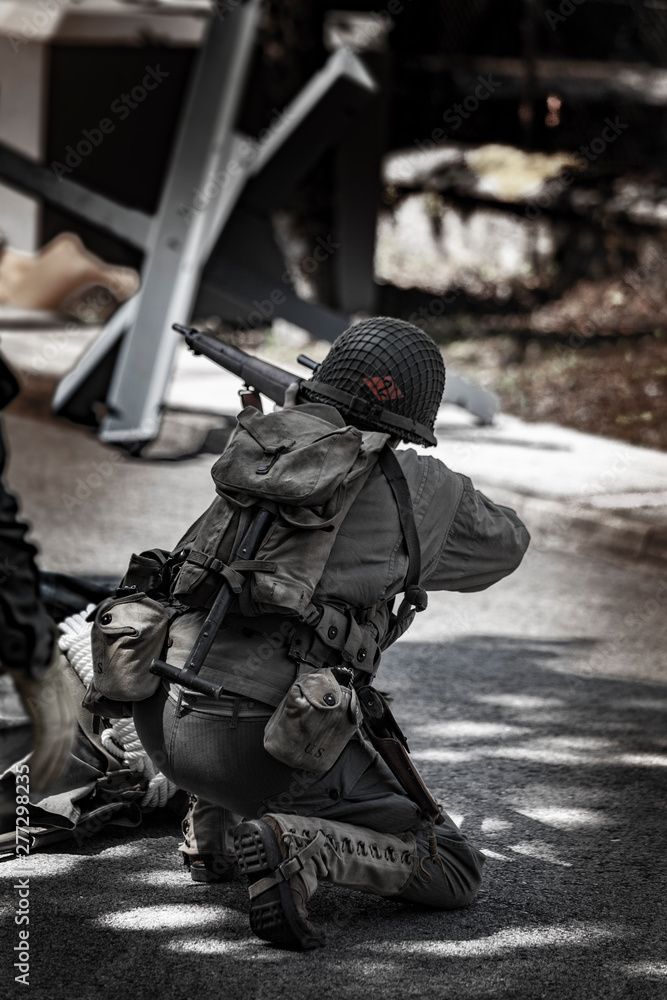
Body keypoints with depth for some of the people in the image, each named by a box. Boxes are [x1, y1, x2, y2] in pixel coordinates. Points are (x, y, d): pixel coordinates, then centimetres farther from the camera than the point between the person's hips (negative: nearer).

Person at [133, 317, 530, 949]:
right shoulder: (418, 488, 3)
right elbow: (504, 544, 23)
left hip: (162, 720, 6)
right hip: (265, 747, -6)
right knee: (454, 872, 5)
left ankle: (212, 825, 27)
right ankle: (301, 848, -20)